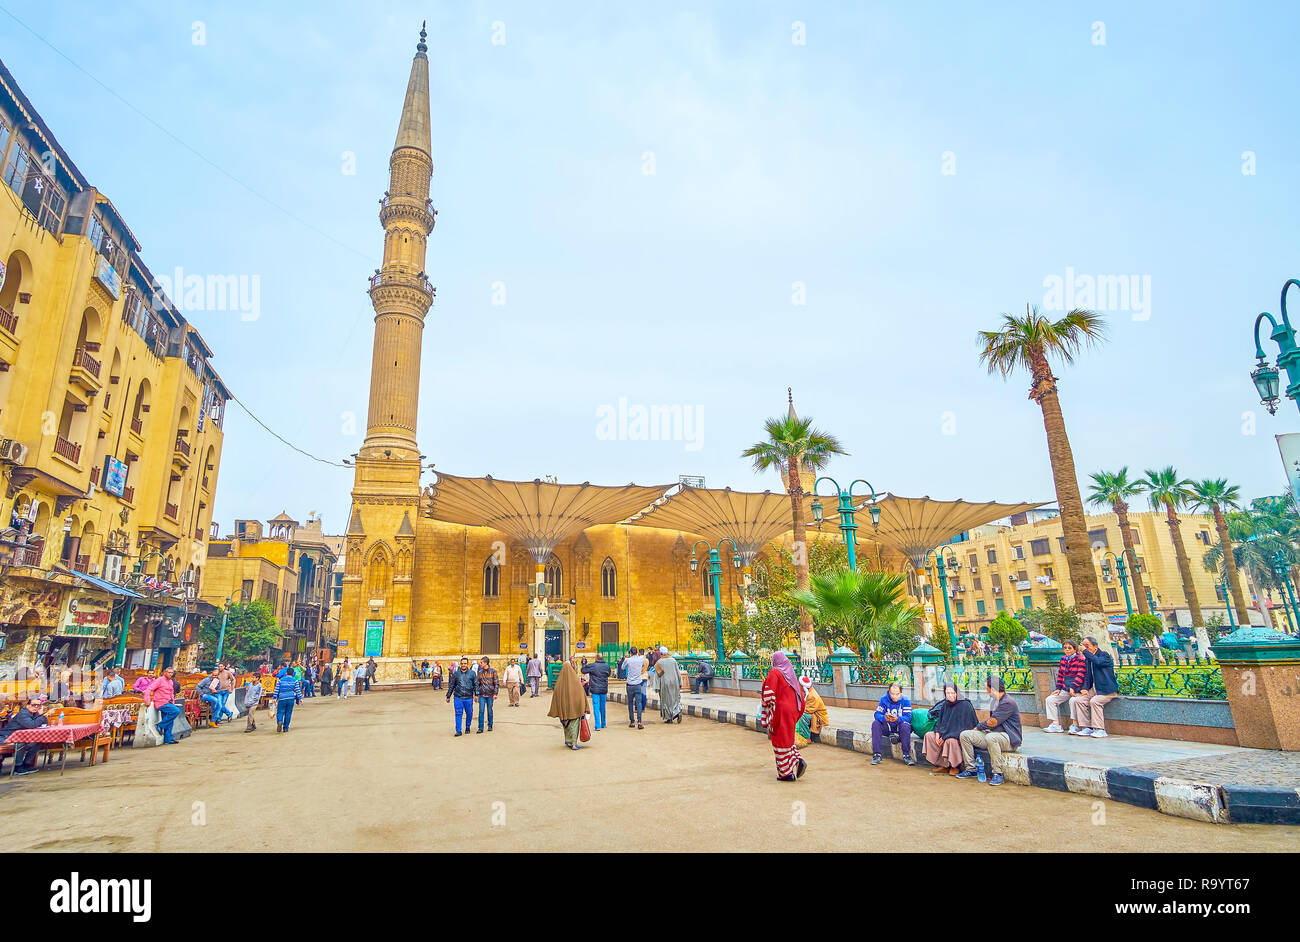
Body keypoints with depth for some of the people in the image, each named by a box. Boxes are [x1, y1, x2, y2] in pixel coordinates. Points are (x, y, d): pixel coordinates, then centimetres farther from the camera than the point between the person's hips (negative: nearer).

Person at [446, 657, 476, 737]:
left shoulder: (472, 673, 3)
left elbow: (476, 684, 3)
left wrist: (476, 694, -8)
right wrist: (448, 696, 11)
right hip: (458, 697, 0)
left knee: (469, 714, 8)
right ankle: (458, 731, 2)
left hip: (469, 698, 0)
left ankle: (467, 728, 28)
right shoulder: (456, 673, 4)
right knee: (458, 714, -4)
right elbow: (451, 685, 10)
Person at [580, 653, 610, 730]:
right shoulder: (607, 666, 2)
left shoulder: (592, 665, -12)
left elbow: (583, 670, 0)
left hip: (595, 690, -4)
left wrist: (585, 665, 18)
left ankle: (597, 726, -7)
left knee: (596, 708, -2)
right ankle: (603, 724, 26)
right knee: (603, 708, 16)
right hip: (604, 690, 4)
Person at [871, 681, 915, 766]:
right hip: (887, 728, 2)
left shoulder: (906, 701, -10)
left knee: (905, 725, -34)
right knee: (875, 723, -24)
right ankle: (877, 755, -22)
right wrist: (884, 718, -37)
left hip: (900, 727, -2)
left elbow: (908, 717, -20)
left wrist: (897, 719, -41)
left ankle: (906, 756, -25)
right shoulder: (884, 699, -6)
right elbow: (877, 714, -13)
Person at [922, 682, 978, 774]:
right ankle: (942, 764, -3)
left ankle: (956, 766, -11)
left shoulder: (965, 705, -15)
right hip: (945, 733, 7)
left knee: (951, 740, -36)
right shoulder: (945, 704, 5)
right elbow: (940, 721, 13)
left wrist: (946, 736, -18)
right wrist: (937, 733, -8)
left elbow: (964, 726, -17)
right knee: (929, 736, -10)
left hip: (960, 735, -7)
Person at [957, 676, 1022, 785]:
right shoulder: (994, 702, 15)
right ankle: (971, 769, 0)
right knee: (964, 735, -4)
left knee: (990, 737, -40)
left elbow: (993, 722, -17)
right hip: (992, 734, 9)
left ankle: (997, 773, -27)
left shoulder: (1008, 702, -16)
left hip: (1009, 739, -9)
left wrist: (978, 727, -2)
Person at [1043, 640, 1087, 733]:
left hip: (1077, 689, -7)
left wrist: (1073, 687, -23)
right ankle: (1056, 725, -8)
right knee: (1049, 699, -5)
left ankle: (1075, 726, -24)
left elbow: (1080, 676, -15)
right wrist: (1058, 688, 9)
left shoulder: (1080, 659, -7)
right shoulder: (1063, 659, 12)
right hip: (1065, 689, 7)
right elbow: (1060, 675, 17)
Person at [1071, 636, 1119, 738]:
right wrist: (1085, 688, 1)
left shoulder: (1105, 655, -7)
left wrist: (1085, 651, -23)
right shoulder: (1088, 659, 14)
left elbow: (1098, 662, -31)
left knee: (1094, 701, -29)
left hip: (1108, 690, -7)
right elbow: (1088, 676, 17)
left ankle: (1100, 730, -20)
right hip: (1095, 690, 7)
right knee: (1078, 700, -11)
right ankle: (1087, 728, -7)